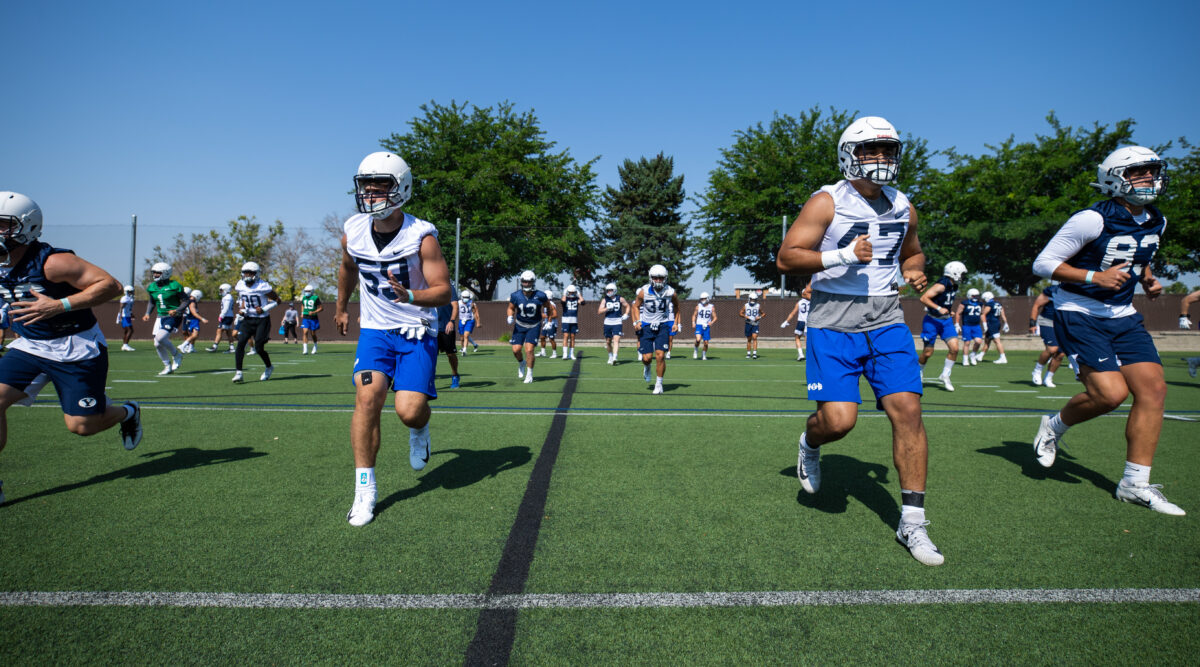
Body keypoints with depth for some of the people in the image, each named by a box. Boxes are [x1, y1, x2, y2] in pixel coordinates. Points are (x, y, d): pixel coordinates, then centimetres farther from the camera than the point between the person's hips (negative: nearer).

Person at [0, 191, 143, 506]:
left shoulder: (52, 262, -22)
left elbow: (111, 285, -27)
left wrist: (58, 306, -32)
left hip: (77, 350, -7)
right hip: (30, 346, 7)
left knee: (81, 425, -3)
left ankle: (126, 412, 31)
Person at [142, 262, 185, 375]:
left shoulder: (174, 286, -12)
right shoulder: (152, 287, 7)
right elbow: (152, 302, 22)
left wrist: (177, 310, -23)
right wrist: (147, 313, 8)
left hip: (173, 317, -7)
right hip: (161, 318, 7)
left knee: (160, 338, -23)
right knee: (157, 344, 2)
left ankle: (177, 355, 2)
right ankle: (168, 366, 19)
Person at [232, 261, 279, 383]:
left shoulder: (263, 286, -14)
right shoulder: (240, 286, 2)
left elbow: (277, 300, -6)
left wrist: (264, 309, -16)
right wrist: (242, 308, 3)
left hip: (262, 320, -5)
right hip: (248, 319, 5)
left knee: (259, 348, -6)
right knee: (241, 343, -11)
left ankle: (269, 367, 22)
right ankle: (238, 372, -9)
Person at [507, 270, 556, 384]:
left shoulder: (540, 296, -17)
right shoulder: (515, 296, -13)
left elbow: (549, 307, 2)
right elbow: (511, 308, 5)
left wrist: (549, 322, 4)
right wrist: (510, 317, -14)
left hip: (534, 326, -2)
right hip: (520, 325, 2)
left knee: (529, 350, -13)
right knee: (516, 350, -5)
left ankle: (529, 374, 4)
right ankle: (521, 363, 30)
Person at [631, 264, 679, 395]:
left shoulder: (670, 293, -8)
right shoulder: (644, 292, -11)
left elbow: (677, 306, 14)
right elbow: (636, 306, 6)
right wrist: (637, 321, -7)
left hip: (662, 326, 0)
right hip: (646, 326, 0)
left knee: (660, 356, -10)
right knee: (647, 357, -6)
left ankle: (659, 384, 5)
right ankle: (646, 366, 33)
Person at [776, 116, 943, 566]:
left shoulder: (902, 208, 12)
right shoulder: (827, 203, -6)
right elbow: (786, 258, -11)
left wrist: (914, 273, 7)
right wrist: (843, 255, -22)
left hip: (887, 324, 5)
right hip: (833, 325, -4)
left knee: (908, 410, -8)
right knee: (839, 419, -15)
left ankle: (912, 521, 3)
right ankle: (810, 444, 25)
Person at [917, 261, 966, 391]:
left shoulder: (954, 287, 6)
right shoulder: (941, 286, -20)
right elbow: (923, 298, -26)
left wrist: (950, 311, 11)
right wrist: (939, 308, -29)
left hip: (946, 321, 7)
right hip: (932, 321, -7)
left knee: (954, 348, -8)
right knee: (928, 352, 1)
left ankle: (945, 376, 6)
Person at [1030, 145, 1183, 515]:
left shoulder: (1156, 222, 8)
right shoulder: (1092, 220, -16)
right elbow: (1043, 263, -15)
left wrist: (1147, 279, 6)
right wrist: (1095, 277, -24)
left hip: (1122, 316, 8)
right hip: (1079, 314, -7)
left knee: (1153, 388, -5)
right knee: (1111, 393, -19)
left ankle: (1135, 483, 3)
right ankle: (1054, 426, 13)